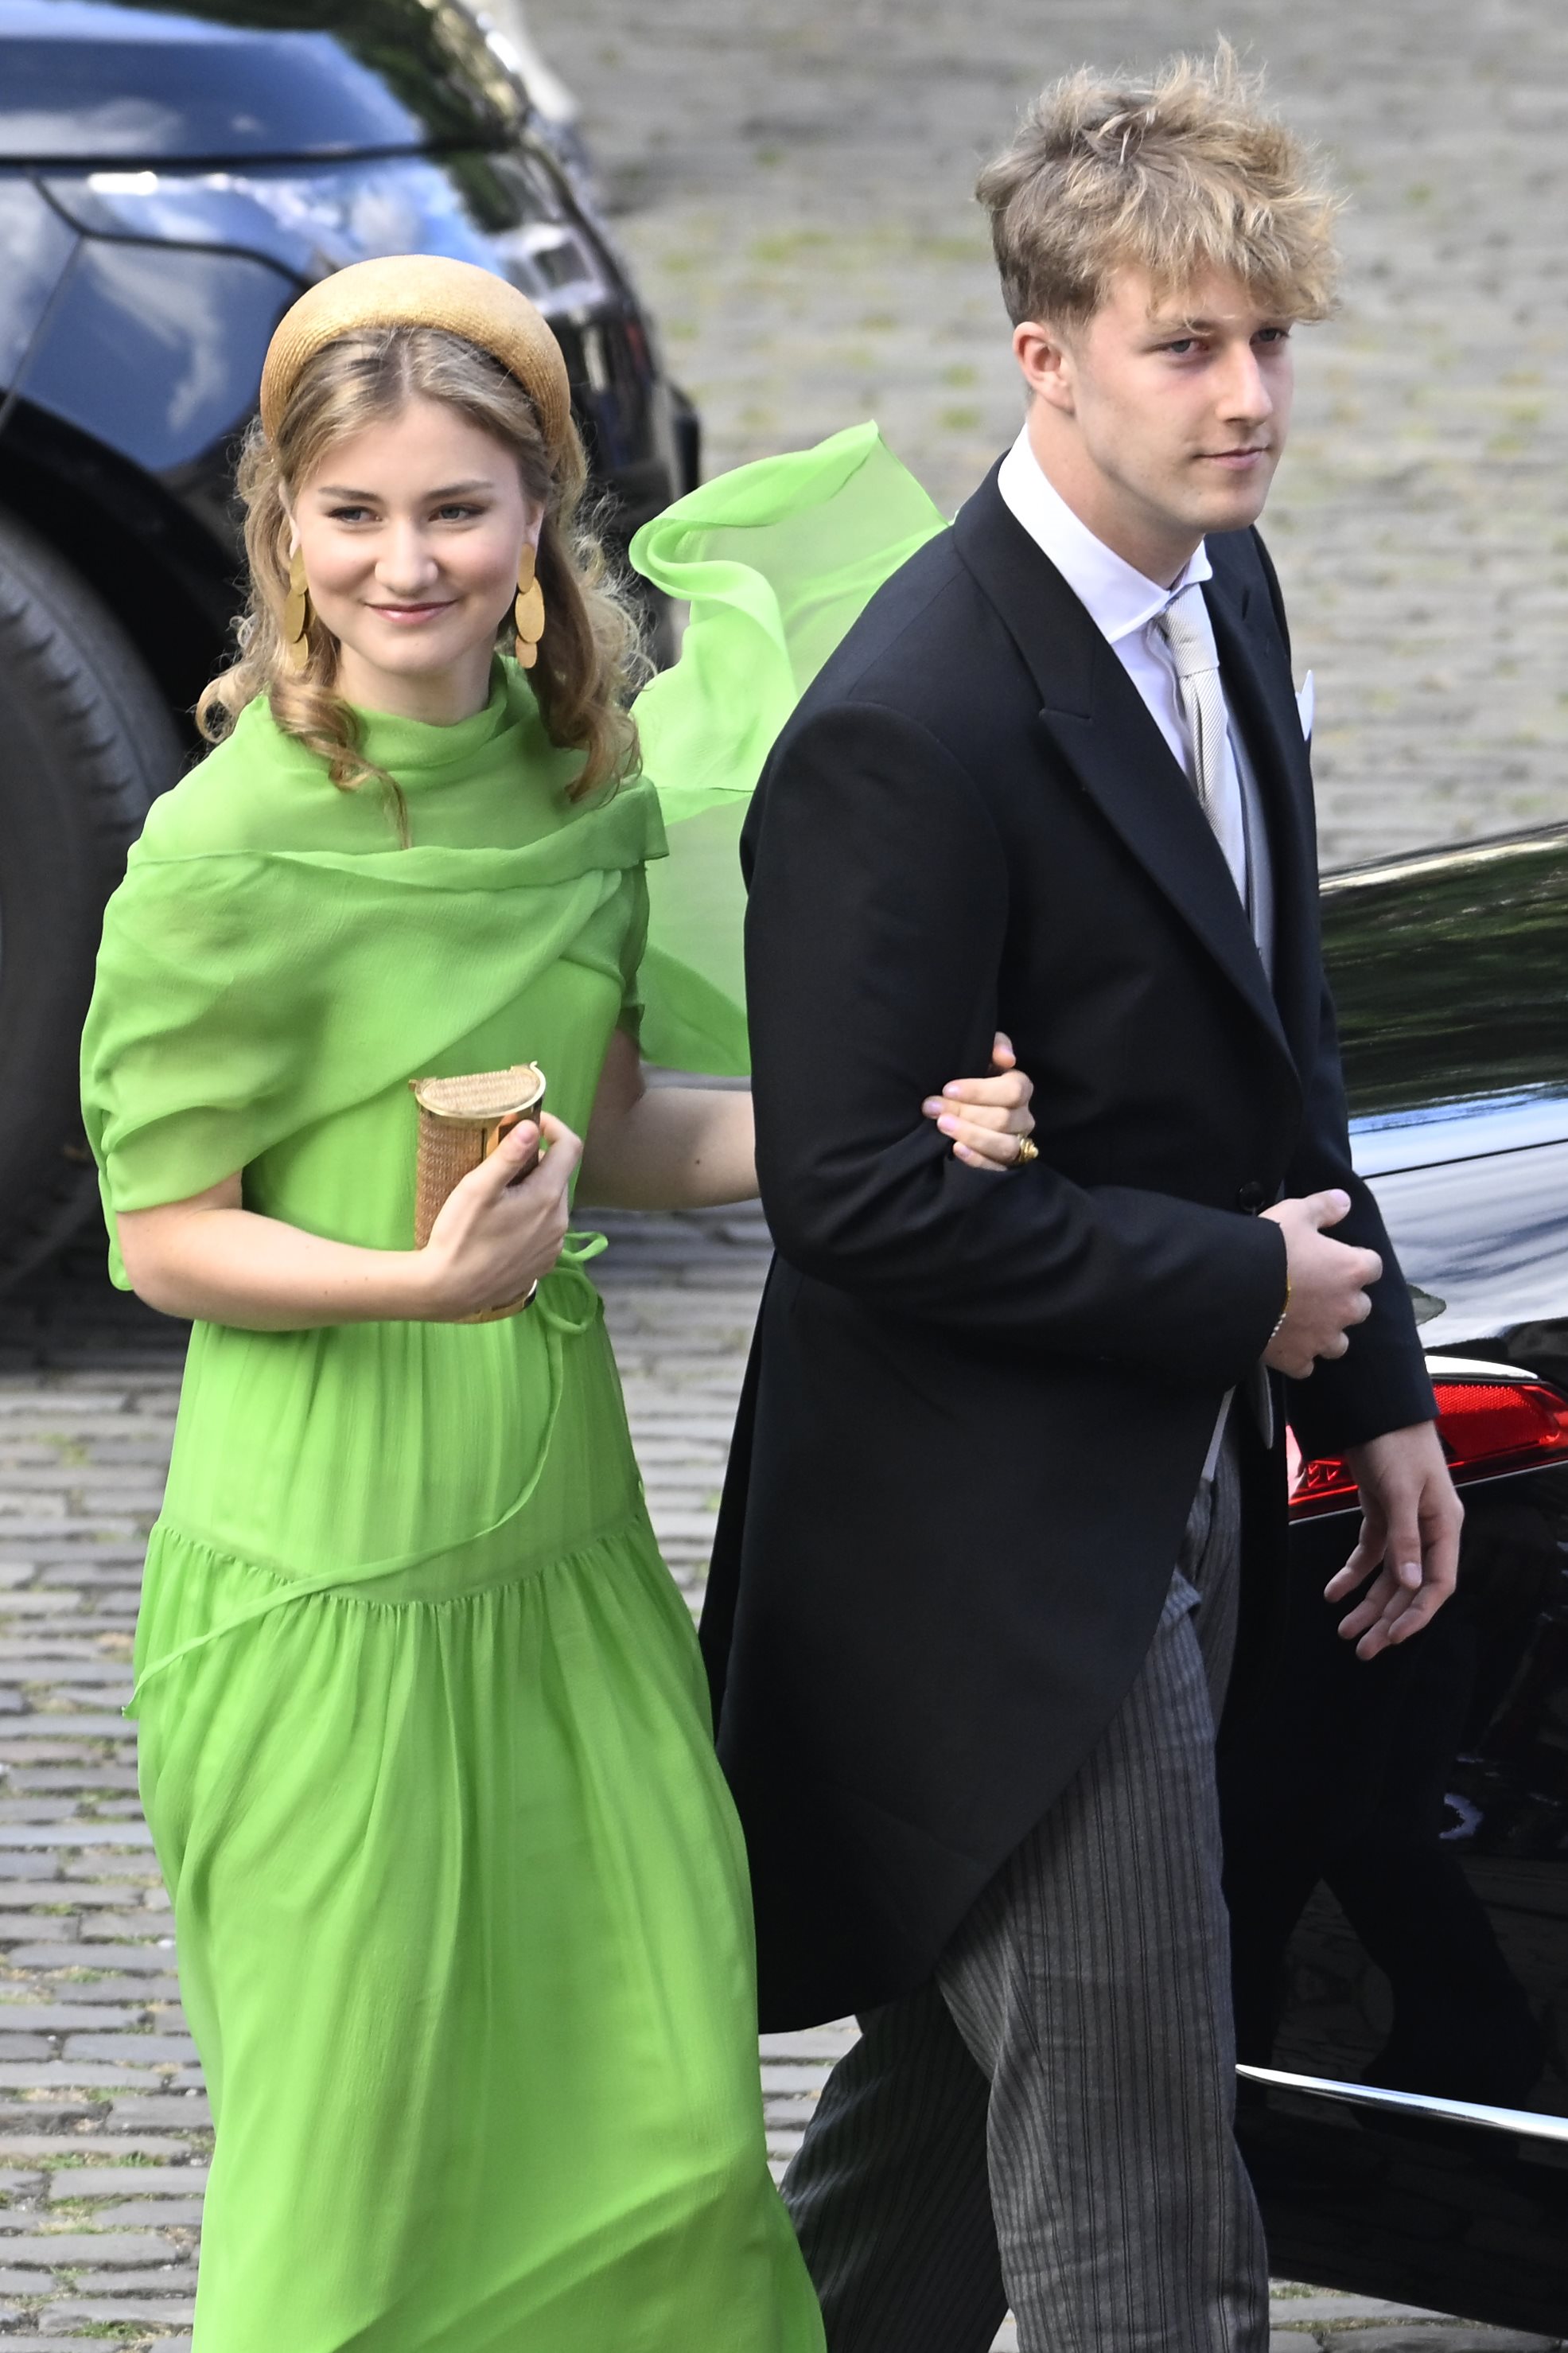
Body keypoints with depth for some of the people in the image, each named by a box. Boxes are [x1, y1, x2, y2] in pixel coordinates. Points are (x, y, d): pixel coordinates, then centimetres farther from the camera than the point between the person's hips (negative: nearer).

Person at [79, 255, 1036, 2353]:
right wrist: (426, 1280, -25)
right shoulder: (234, 847, -15)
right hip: (335, 1570, -6)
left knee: (668, 2131, 8)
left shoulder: (580, 781, 4)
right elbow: (165, 1231, -9)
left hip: (562, 1532, 6)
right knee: (359, 2174, 3)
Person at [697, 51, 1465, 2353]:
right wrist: (1242, 1289, -16)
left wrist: (1368, 1381, 14)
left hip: (1170, 1507, 9)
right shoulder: (913, 732, -25)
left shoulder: (1224, 592, 5)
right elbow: (858, 1196, -24)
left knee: (954, 2073, 22)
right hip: (1002, 1541, -9)